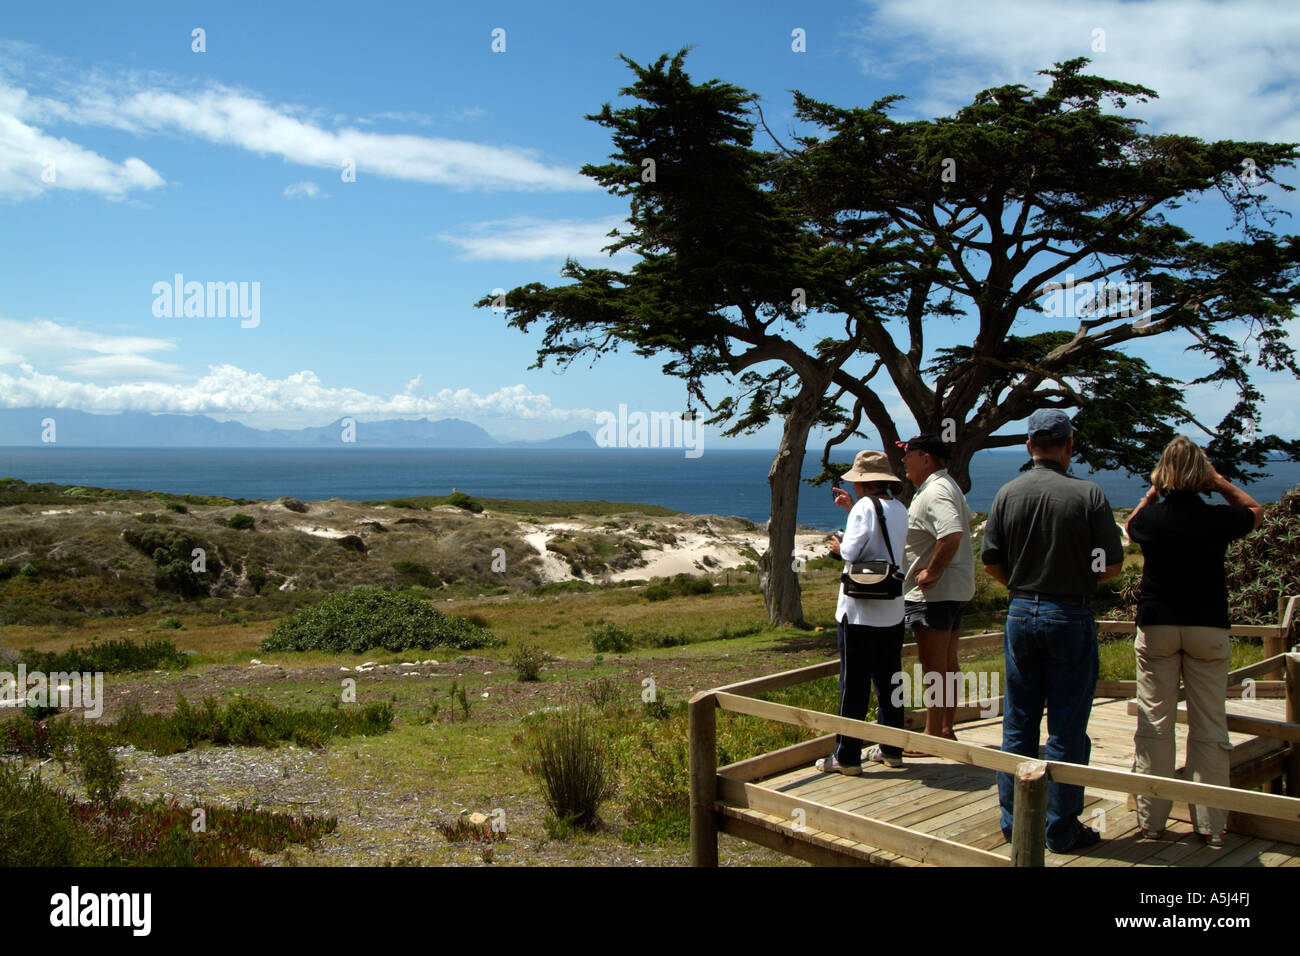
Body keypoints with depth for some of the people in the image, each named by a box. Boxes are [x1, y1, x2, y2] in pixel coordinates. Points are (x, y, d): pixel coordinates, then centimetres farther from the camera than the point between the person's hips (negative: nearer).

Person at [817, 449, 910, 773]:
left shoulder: (865, 507, -14)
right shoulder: (899, 509, 9)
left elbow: (852, 551, -18)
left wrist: (838, 547, 4)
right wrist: (852, 508, 26)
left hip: (860, 612, -7)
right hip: (893, 610, 7)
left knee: (854, 685, 0)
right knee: (889, 681, 15)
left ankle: (847, 756, 6)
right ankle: (891, 749, 23)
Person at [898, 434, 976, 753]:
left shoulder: (934, 492, -20)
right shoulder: (947, 486, 15)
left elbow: (952, 536, -34)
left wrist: (931, 572, -24)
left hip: (933, 592, -11)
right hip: (953, 589, 11)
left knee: (933, 668, -4)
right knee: (948, 665, 16)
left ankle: (932, 738, 3)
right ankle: (946, 730, 25)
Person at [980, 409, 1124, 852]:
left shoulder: (1008, 494, -1)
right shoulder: (1089, 495, -11)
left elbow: (991, 563, 1)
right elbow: (1112, 565, -7)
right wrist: (1079, 577, 12)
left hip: (1021, 614, 3)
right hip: (1071, 617, -3)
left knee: (1018, 724, 12)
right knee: (1067, 729, 5)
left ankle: (1014, 821, 21)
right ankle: (1062, 829, 13)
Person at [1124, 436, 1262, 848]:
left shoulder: (1150, 517, -6)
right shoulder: (1218, 519, -8)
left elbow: (1130, 526, 20)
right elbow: (1255, 511, 16)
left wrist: (1152, 493, 15)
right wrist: (1221, 482, 15)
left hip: (1155, 626, 0)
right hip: (1208, 628, 0)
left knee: (1154, 722, 5)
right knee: (1209, 726, 6)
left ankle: (1150, 819, 9)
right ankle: (1212, 824, 11)